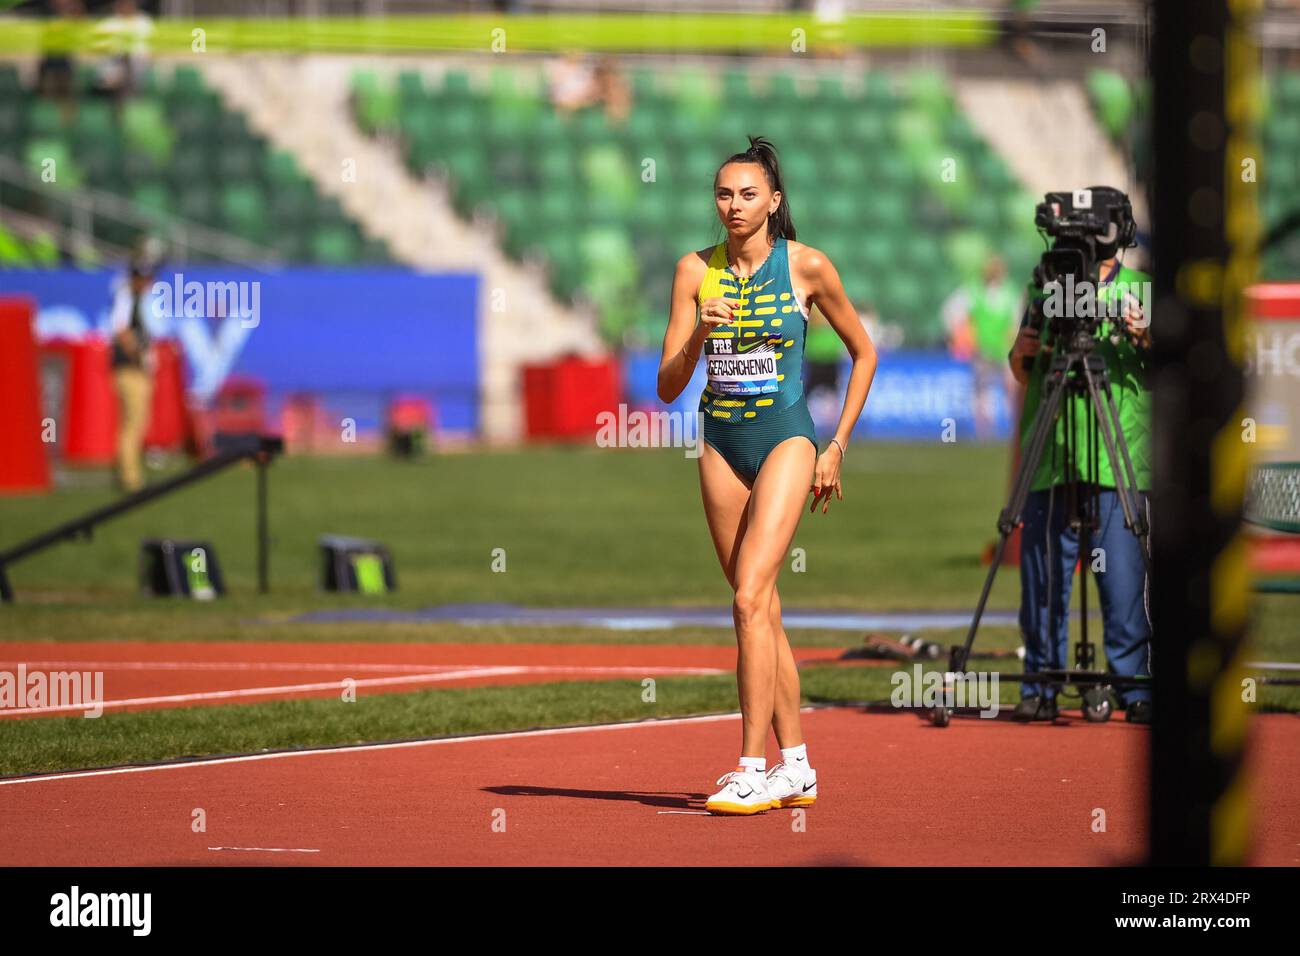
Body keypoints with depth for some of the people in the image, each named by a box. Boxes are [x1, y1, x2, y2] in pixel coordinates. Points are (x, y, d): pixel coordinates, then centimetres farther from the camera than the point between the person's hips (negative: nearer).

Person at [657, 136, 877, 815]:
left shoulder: (806, 267, -5)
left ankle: (753, 768, -18)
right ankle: (795, 766, 15)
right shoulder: (696, 270, 3)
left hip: (786, 440, -4)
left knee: (750, 598, -17)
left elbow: (863, 353, 8)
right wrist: (699, 332, -18)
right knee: (761, 610, 7)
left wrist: (838, 446, 5)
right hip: (722, 446, 4)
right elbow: (668, 386, 1)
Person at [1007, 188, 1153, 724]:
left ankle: (1137, 689, 0)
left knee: (1126, 581, -5)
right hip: (1051, 462, 2)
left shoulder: (1140, 292, 10)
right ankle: (1041, 688, 8)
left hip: (1122, 462, -2)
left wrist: (1146, 341, -16)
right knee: (1043, 577, 1)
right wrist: (1021, 353, -3)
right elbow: (1024, 378, 19)